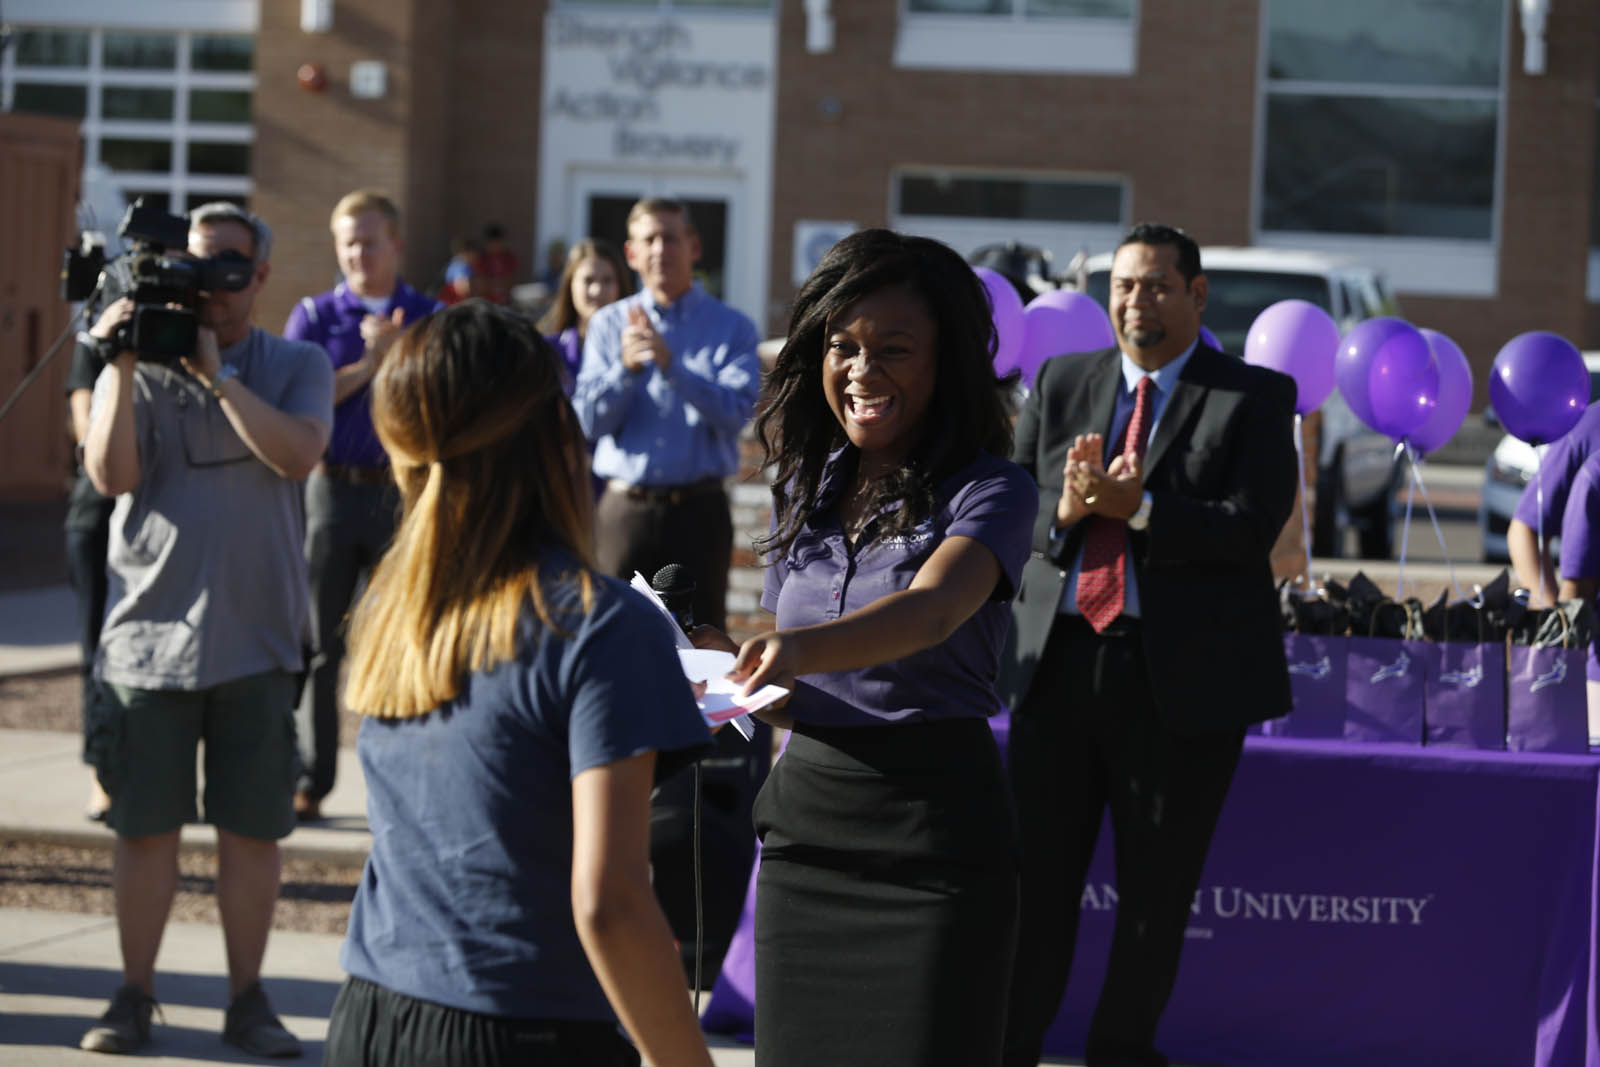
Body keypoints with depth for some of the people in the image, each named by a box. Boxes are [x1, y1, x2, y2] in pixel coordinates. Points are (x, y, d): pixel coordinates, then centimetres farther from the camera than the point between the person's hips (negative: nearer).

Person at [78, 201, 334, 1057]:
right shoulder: (139, 366, 5)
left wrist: (214, 372, -16)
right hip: (150, 633, 0)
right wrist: (125, 367, -17)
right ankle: (134, 997, 15)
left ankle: (247, 1001, 15)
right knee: (145, 825, 4)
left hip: (256, 638, 0)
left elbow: (298, 454, -13)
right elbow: (111, 475, -8)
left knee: (252, 828, 4)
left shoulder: (297, 367, 6)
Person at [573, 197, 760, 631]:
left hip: (698, 510, -1)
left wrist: (671, 364, -23)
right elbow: (589, 422, 0)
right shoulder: (608, 324, 9)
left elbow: (734, 413, -12)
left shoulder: (731, 327, 4)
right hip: (625, 509, 1)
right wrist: (626, 368, -18)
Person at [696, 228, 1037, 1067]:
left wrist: (798, 650, -45)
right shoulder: (804, 487, 10)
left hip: (933, 833, -5)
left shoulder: (987, 492, -8)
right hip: (804, 830, 5)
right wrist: (735, 664, -2)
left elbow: (932, 611, -28)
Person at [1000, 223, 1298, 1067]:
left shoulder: (1255, 397, 1)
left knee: (1156, 887, 8)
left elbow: (1254, 525, -11)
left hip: (1183, 673, -2)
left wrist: (1136, 507, -19)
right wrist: (1062, 510, -15)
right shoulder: (1060, 383, 13)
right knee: (1035, 874, 4)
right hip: (1059, 658, 3)